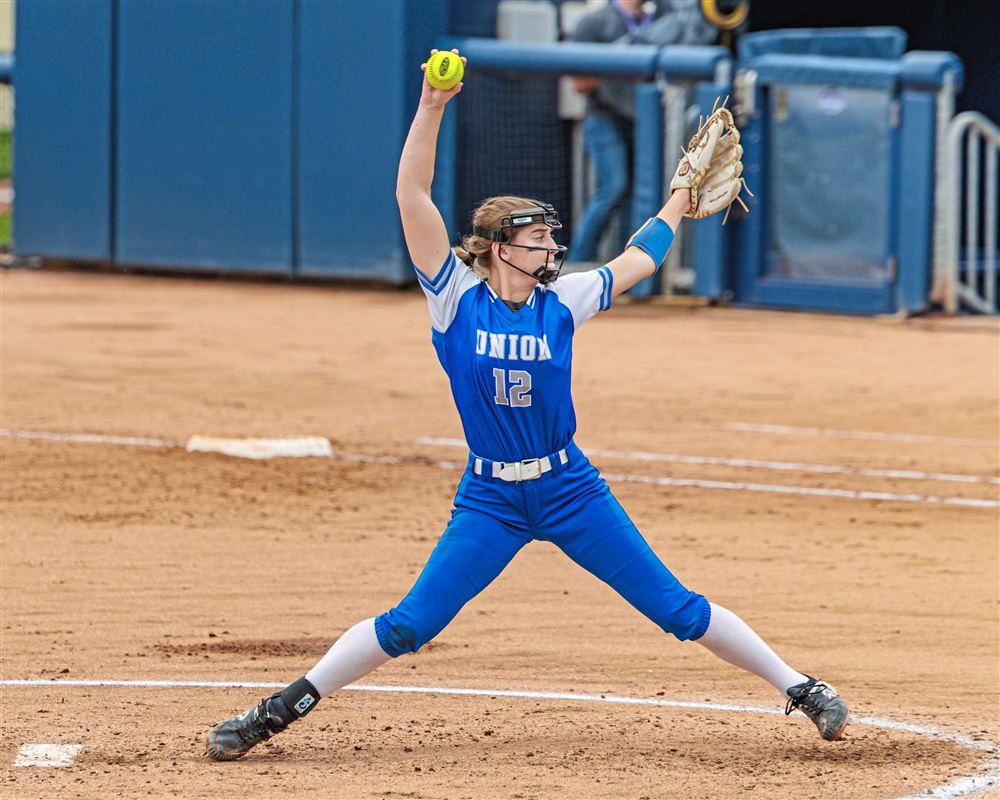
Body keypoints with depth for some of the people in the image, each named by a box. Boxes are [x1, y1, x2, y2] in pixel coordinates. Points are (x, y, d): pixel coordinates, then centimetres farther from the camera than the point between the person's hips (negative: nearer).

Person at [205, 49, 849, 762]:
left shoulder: (562, 302, -1)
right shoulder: (457, 297, -7)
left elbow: (638, 260, 16)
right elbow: (413, 196, -15)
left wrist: (680, 202, 23)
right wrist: (431, 109, -22)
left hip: (571, 490, 2)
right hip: (490, 501, -2)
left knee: (678, 609, 2)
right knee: (408, 626, -6)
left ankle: (799, 688, 12)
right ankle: (279, 711, 5)